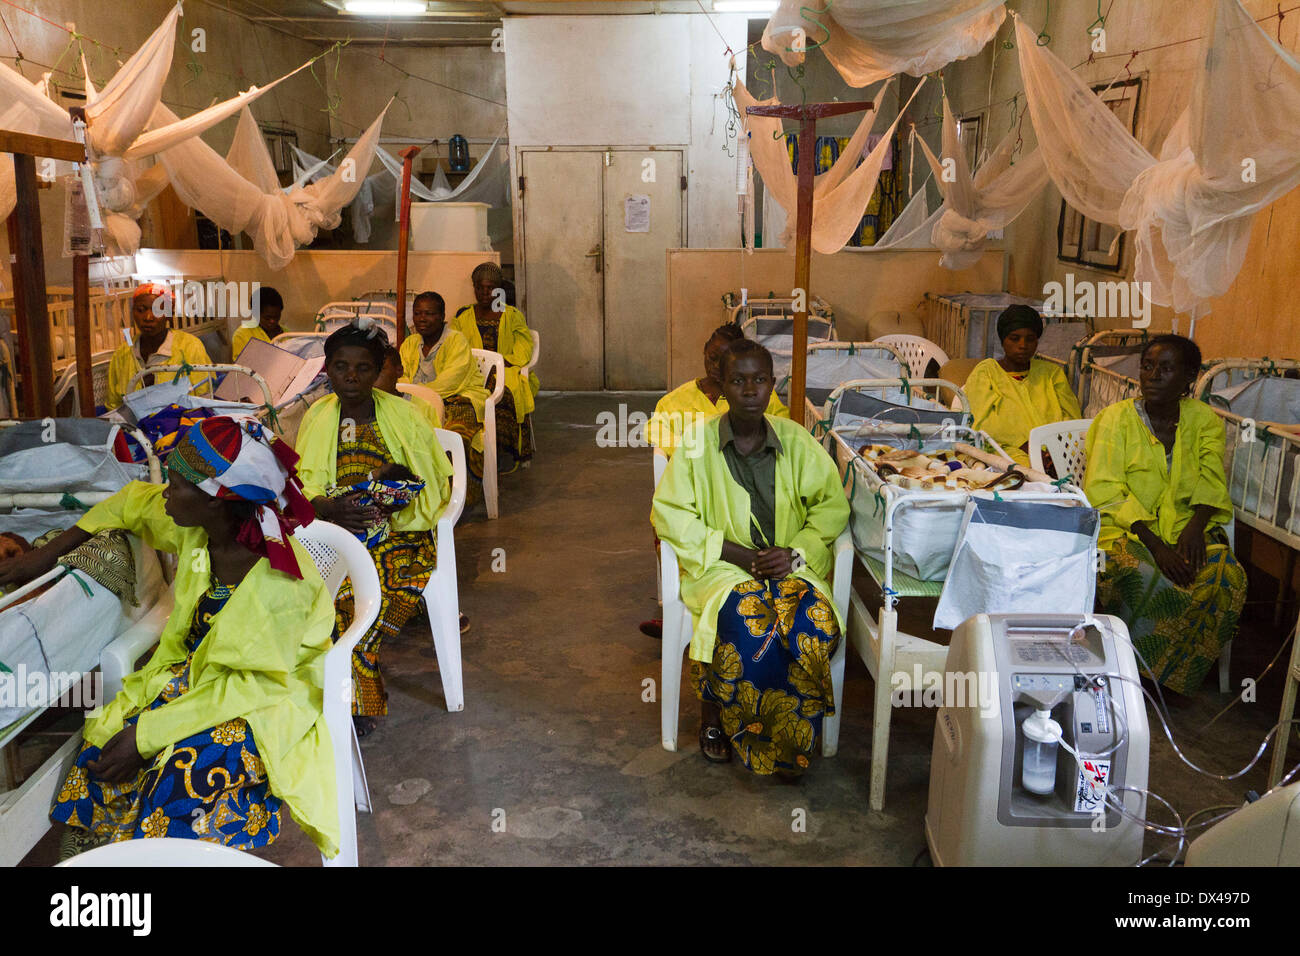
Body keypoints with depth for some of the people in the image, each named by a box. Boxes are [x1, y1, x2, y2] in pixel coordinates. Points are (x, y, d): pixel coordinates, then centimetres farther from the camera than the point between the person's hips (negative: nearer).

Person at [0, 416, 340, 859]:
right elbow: (132, 501, 12)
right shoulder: (194, 530, -10)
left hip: (266, 702, -7)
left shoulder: (279, 585, -31)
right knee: (103, 744, -11)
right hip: (194, 671, 7)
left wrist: (148, 734, -23)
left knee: (184, 777, -30)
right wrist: (51, 551, 9)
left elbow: (255, 686, -25)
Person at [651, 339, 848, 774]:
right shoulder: (698, 441, -2)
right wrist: (737, 553, -13)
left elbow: (833, 504, 8)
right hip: (719, 566, -2)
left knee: (814, 623, -29)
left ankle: (789, 738, -6)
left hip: (790, 564, 2)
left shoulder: (796, 440, 5)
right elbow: (668, 514, -5)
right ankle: (712, 714, -4)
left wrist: (796, 552, -10)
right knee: (748, 625, -33)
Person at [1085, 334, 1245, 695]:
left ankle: (1174, 673, -6)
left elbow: (1212, 480, -1)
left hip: (1184, 526, 3)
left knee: (1227, 578, -25)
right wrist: (1154, 543, -21)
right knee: (1147, 578, -34)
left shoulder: (1205, 421, 10)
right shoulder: (1117, 417, -1)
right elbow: (1105, 491, -9)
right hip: (1125, 527, -3)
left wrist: (1195, 526, -23)